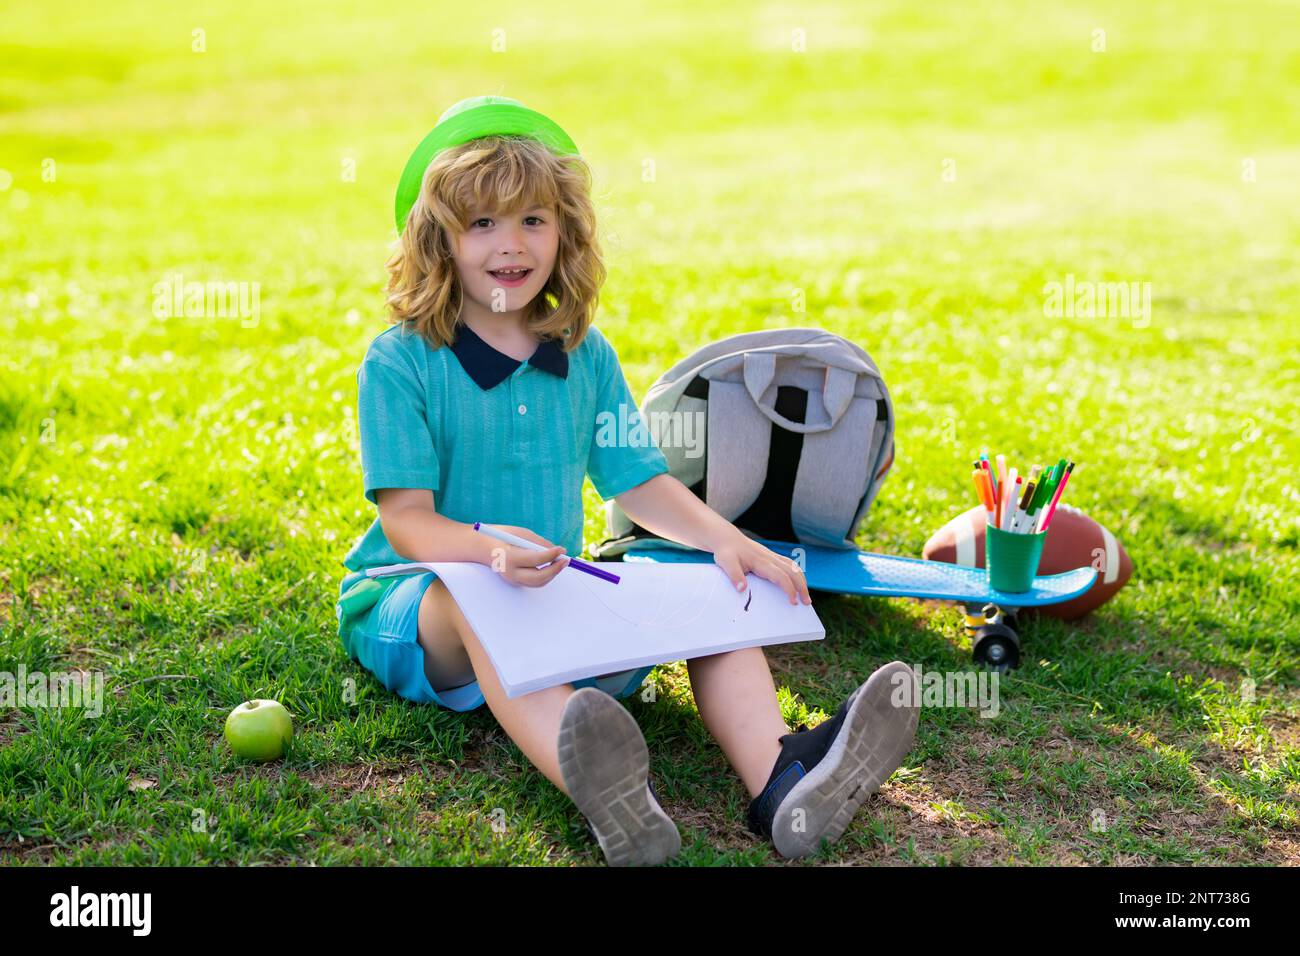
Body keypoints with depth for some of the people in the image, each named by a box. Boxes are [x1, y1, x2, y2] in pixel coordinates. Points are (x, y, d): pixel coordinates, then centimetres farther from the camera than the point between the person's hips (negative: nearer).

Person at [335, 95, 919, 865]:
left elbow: (640, 483, 9)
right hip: (414, 600, -4)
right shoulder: (400, 361, -9)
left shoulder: (587, 356, 8)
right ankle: (611, 801, -63)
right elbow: (406, 518, -15)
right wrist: (488, 547, -37)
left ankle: (780, 779, -41)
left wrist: (724, 540, -10)